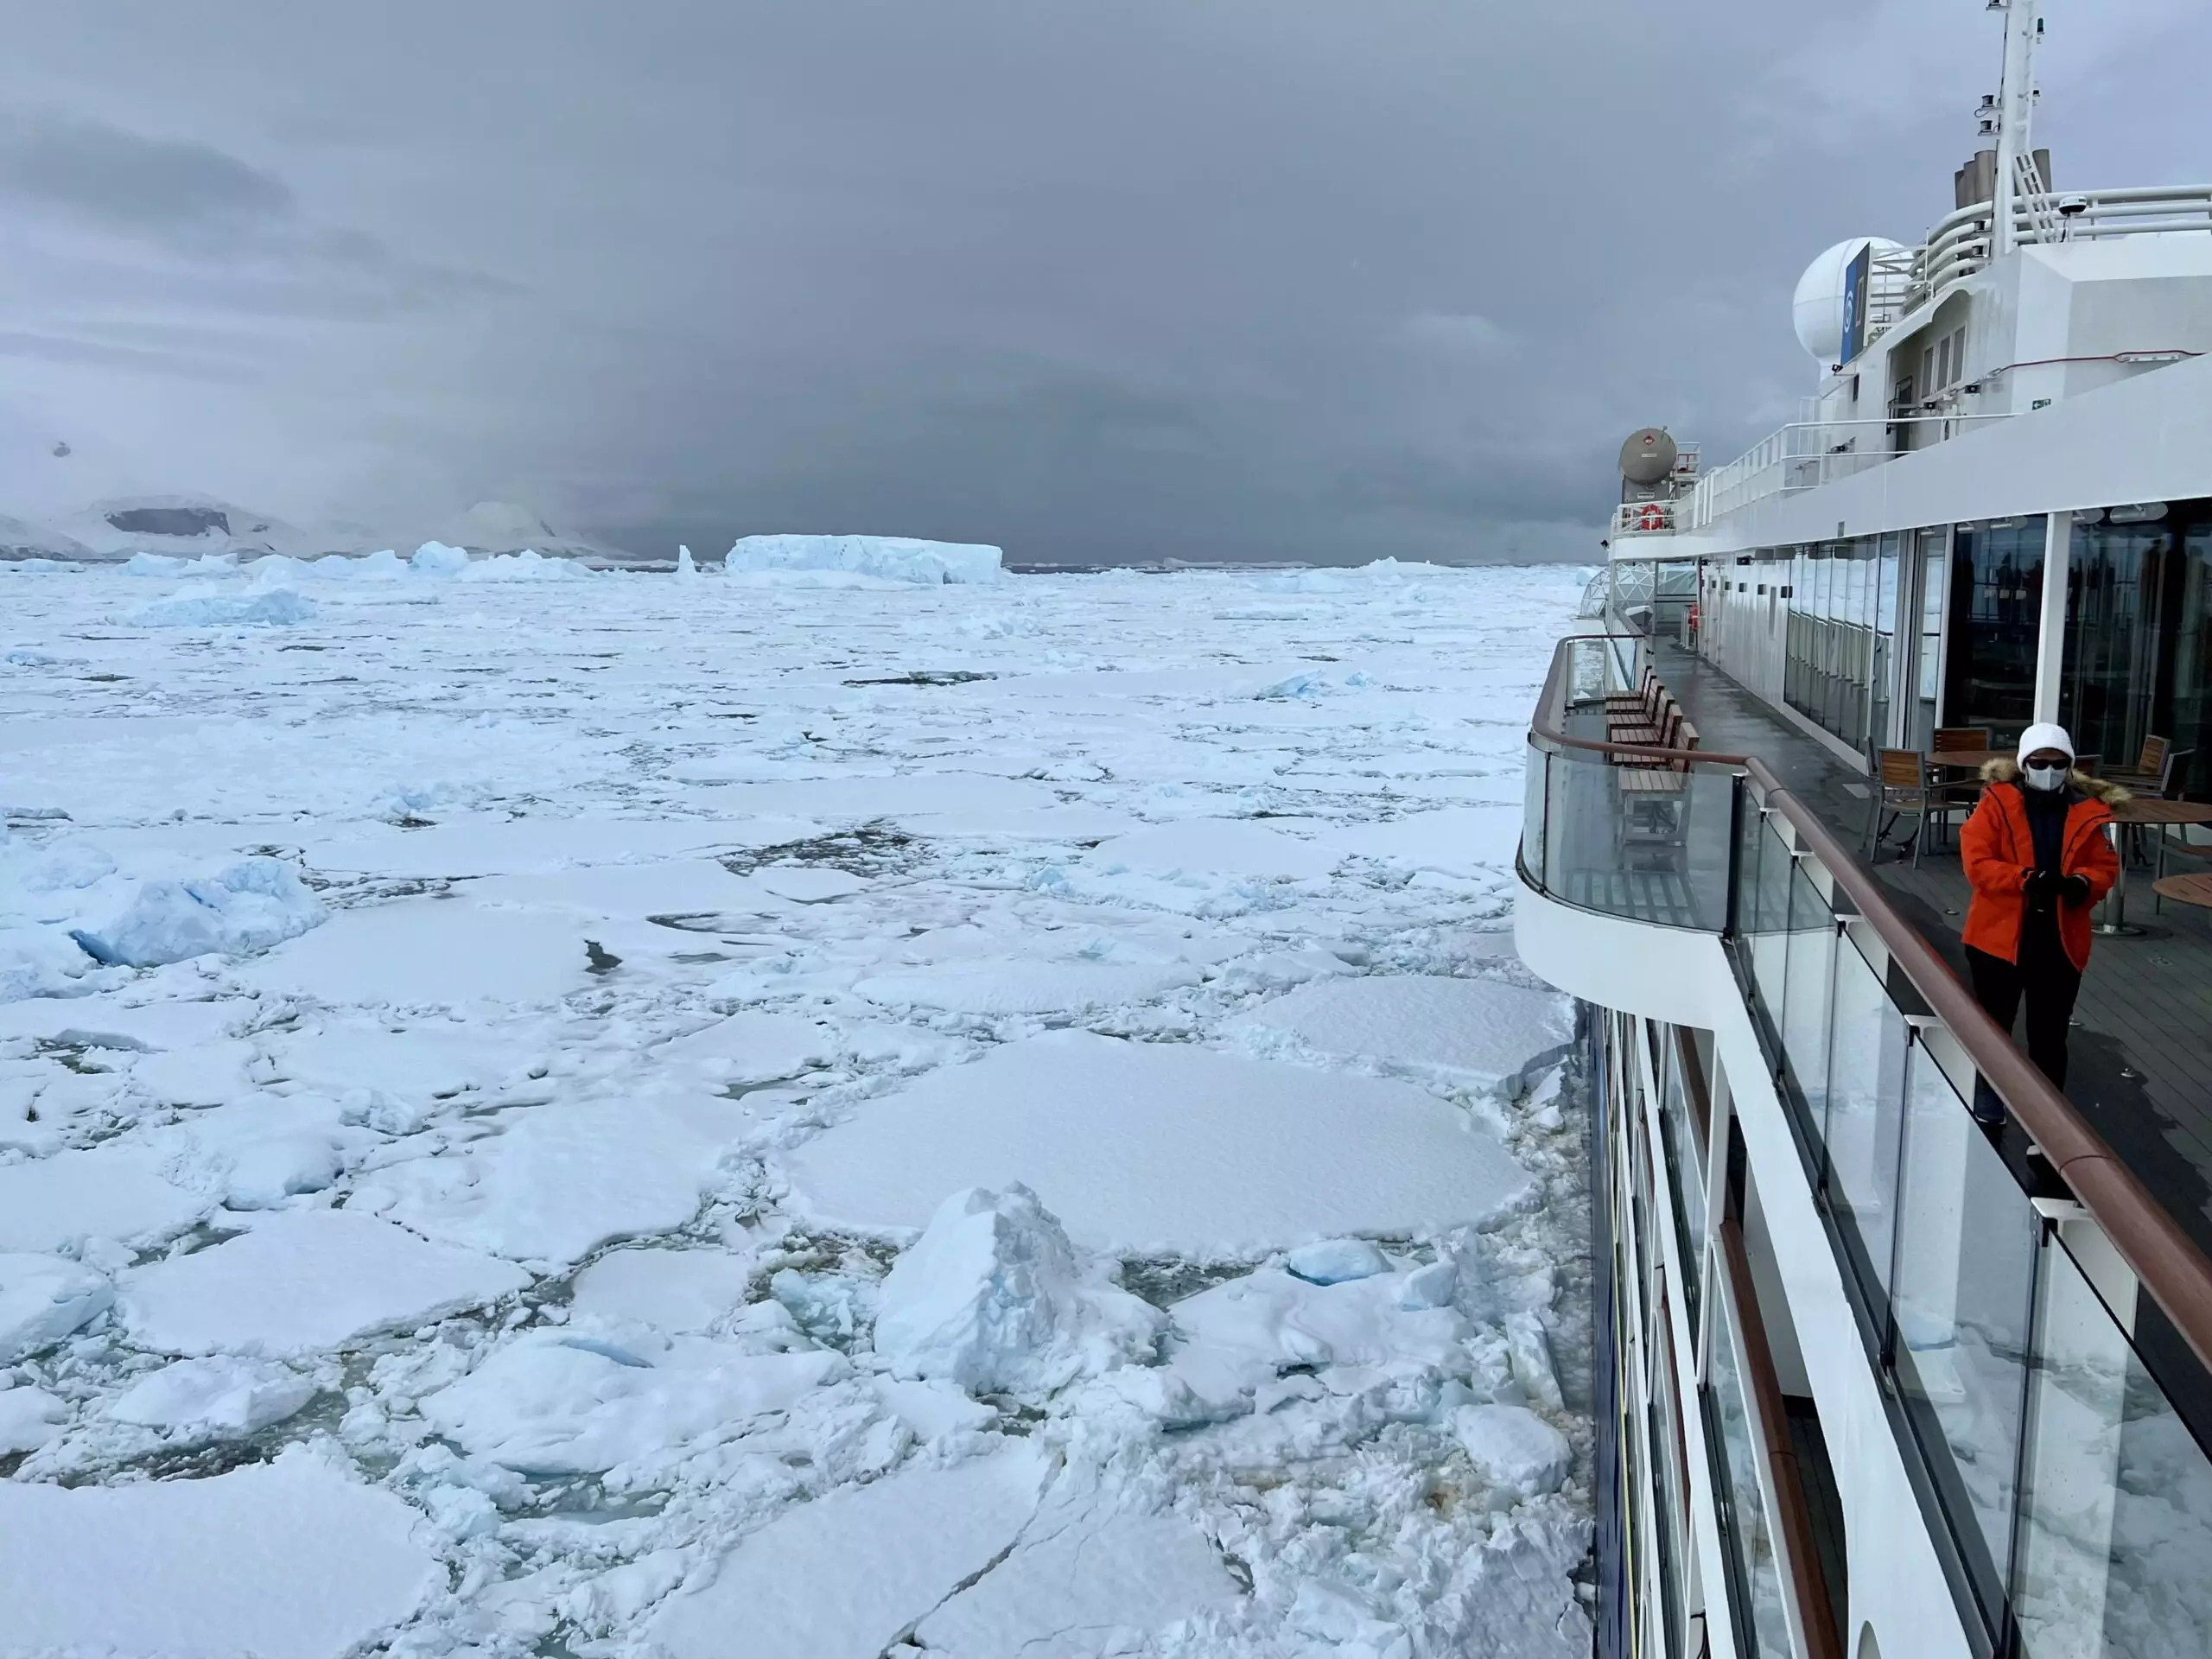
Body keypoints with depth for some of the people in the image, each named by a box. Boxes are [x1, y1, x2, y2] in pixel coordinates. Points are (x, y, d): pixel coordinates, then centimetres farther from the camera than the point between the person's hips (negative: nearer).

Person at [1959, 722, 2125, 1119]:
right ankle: (1986, 1115, 31)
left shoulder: (2087, 811, 1)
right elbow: (1976, 862, -13)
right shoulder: (1997, 803, -8)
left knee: (2049, 1036, 10)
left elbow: (2106, 866, 4)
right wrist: (2026, 879, -27)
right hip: (2000, 936, -2)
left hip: (2060, 942, 2)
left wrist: (2083, 883, -19)